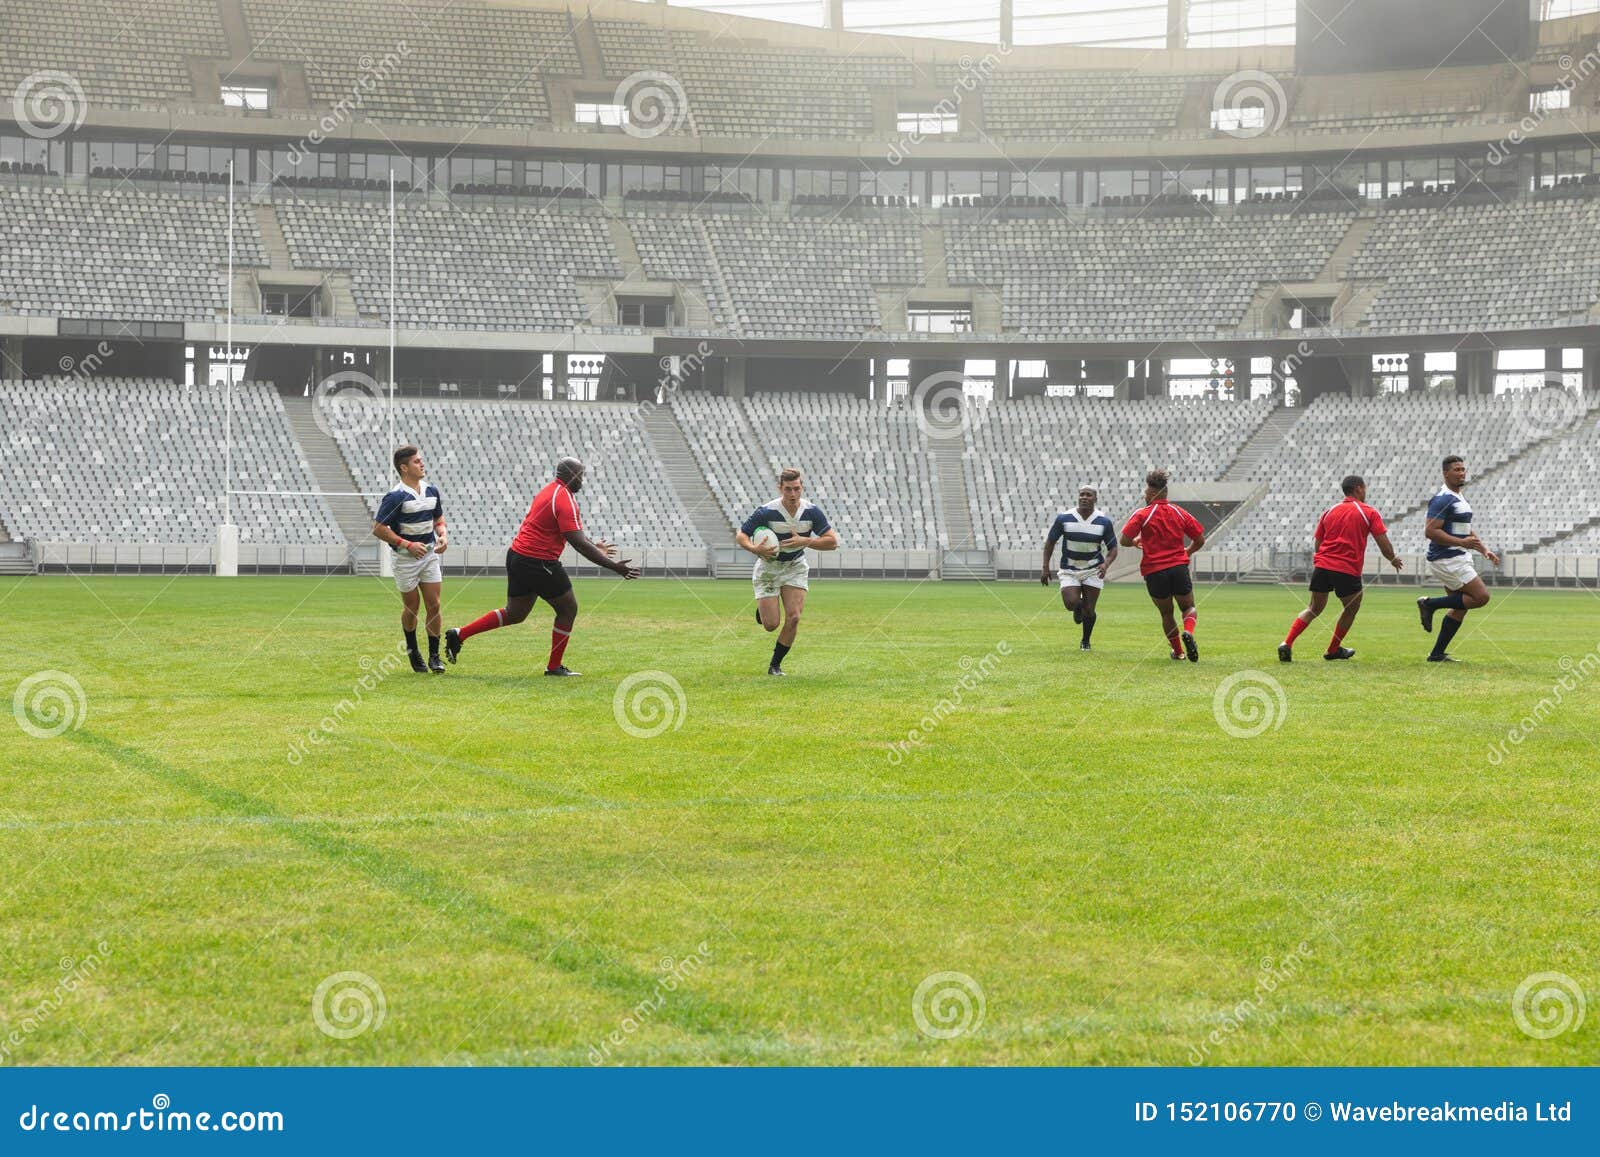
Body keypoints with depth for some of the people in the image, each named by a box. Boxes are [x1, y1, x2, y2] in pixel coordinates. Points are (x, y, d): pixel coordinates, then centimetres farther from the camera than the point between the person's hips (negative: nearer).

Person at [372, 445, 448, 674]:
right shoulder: (396, 497, -16)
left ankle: (434, 655, 7)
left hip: (429, 554, 5)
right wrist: (408, 545, -18)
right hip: (405, 559, -5)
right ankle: (412, 651, 28)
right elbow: (378, 529, -15)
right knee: (411, 607, 6)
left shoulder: (431, 491, 5)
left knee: (434, 605, -2)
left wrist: (443, 536, -3)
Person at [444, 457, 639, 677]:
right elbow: (579, 544, -22)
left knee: (514, 613, 18)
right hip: (539, 563, -9)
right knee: (568, 609, 7)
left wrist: (592, 545, 32)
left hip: (517, 556, 9)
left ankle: (459, 634, 14)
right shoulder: (565, 500, -18)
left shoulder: (549, 491, 13)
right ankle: (554, 666, 13)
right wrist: (614, 567, -22)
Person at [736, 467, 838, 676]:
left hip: (795, 567, 2)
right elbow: (740, 536, -14)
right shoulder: (766, 512, -22)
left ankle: (775, 664, 7)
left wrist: (805, 541, -25)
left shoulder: (812, 511, -14)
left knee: (793, 618, -12)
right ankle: (761, 608, 32)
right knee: (771, 625, -6)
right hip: (768, 568, -2)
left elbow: (832, 541, -12)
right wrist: (756, 549, -34)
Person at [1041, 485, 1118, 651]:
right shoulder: (1063, 518, -9)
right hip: (1069, 570, 0)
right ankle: (1078, 607, 20)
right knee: (1071, 603, -20)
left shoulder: (1104, 522, -8)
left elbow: (1113, 548, -1)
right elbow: (1050, 541, 1)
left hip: (1093, 571, 0)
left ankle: (1085, 641, 23)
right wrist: (1045, 567, -4)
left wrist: (1106, 564, -22)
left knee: (1089, 610, -3)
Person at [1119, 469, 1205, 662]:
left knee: (1166, 614, 17)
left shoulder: (1142, 514, -5)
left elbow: (1124, 540, -12)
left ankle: (1178, 650, 19)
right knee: (1188, 607, 16)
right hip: (1179, 567, 2)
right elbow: (1200, 539, 9)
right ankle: (1188, 633, -15)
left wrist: (1136, 541, 10)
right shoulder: (1179, 512, 7)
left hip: (1154, 572, -2)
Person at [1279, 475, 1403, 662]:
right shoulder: (1369, 513, 2)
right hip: (1348, 570, -4)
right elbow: (1383, 543, -2)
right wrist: (1393, 559, 16)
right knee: (1351, 609, 19)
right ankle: (1333, 650, 27)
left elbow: (1318, 544, 15)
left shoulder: (1329, 511, 14)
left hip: (1322, 565, 4)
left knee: (1314, 609, 14)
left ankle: (1287, 644, -3)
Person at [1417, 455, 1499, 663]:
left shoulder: (1460, 499, 18)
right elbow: (1430, 531, -23)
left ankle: (1437, 654, 14)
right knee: (1481, 597, -13)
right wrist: (1462, 542, -25)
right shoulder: (1443, 499, -15)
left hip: (1459, 559, 10)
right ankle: (1430, 604, -5)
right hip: (1447, 560, -10)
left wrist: (1484, 550, 17)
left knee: (1460, 609, 9)